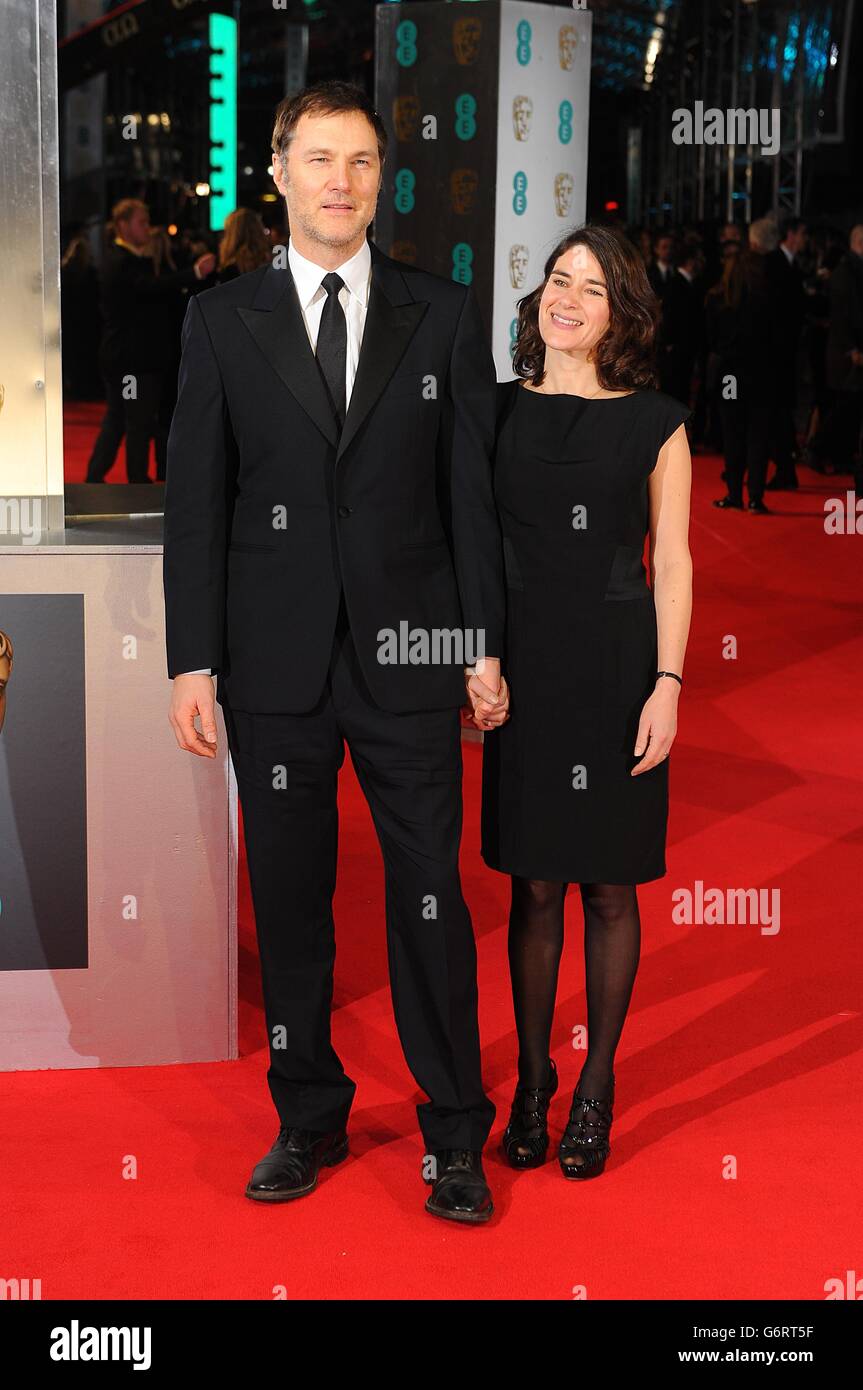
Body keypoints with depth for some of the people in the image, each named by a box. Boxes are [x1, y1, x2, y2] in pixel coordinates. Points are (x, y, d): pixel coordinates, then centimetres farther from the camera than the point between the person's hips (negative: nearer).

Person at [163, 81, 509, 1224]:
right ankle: (310, 1117, 26)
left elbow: (473, 489, 4)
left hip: (409, 656, -1)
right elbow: (196, 502, 3)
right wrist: (193, 661, -3)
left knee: (431, 895, 4)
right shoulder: (223, 319, 6)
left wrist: (485, 645, 0)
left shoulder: (446, 315, 6)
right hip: (276, 662, 1)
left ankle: (455, 1132, 18)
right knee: (288, 899, 10)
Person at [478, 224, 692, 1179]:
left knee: (608, 886, 5)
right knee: (533, 884, 6)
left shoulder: (654, 422, 2)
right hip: (524, 669, 1)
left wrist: (667, 683, -7)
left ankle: (596, 1086, 19)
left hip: (617, 670, -1)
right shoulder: (499, 411, 6)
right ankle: (532, 1080, 20)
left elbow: (671, 563, 0)